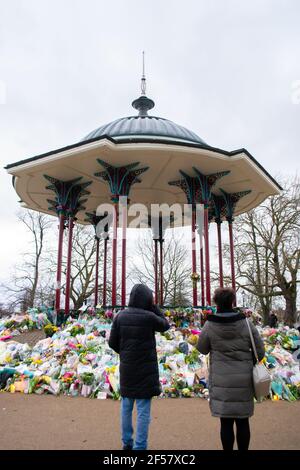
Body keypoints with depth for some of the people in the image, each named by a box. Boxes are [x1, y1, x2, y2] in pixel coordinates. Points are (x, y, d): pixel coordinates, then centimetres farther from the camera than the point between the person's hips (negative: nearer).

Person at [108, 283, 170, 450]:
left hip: (126, 369, 5)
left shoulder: (120, 316, -4)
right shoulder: (148, 317, -16)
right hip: (145, 370, -4)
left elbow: (113, 342, -1)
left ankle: (127, 442, 30)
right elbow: (165, 325, 3)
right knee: (143, 410, 4)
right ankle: (139, 446, 9)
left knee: (126, 407, 18)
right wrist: (154, 306, 1)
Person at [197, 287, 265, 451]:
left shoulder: (210, 326, -10)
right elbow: (260, 351, 0)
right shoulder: (246, 323, -6)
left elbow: (202, 349, 4)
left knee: (226, 421, 8)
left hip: (221, 381, -1)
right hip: (244, 380, 2)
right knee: (243, 421, 14)